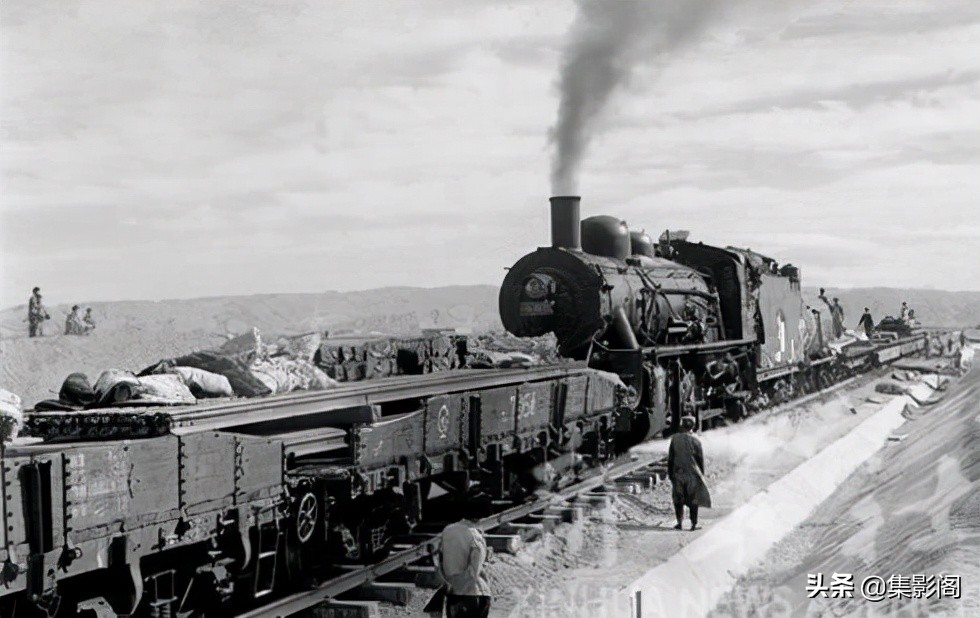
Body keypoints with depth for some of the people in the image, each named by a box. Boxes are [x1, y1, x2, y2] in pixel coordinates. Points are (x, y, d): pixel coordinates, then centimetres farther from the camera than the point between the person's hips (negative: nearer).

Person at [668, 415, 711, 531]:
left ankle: (679, 523, 12)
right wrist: (701, 476, 7)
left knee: (678, 499, 13)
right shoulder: (695, 441, -10)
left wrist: (670, 473, 8)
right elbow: (700, 460, -4)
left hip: (678, 474, 1)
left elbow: (670, 458, -2)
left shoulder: (674, 439, -7)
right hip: (692, 474, -1)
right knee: (694, 499, 8)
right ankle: (694, 524, 10)